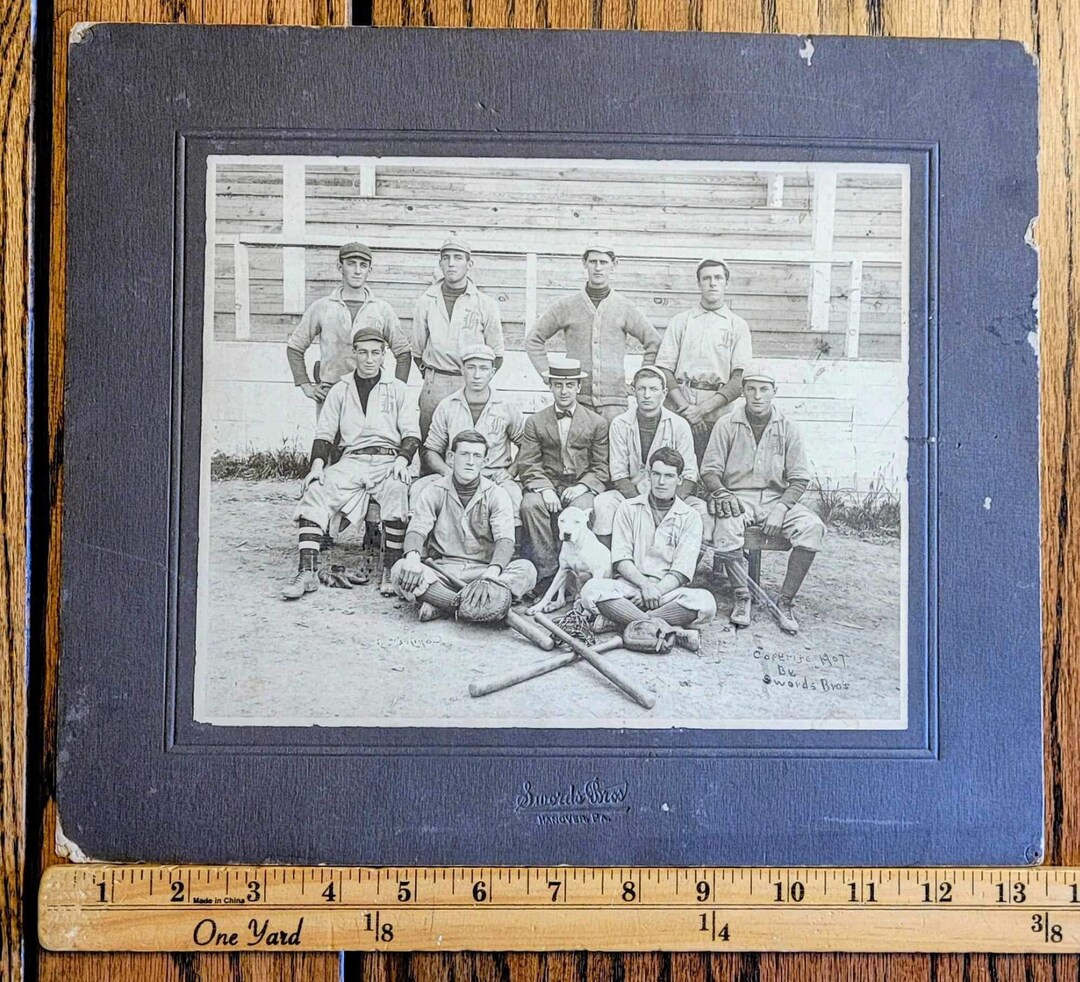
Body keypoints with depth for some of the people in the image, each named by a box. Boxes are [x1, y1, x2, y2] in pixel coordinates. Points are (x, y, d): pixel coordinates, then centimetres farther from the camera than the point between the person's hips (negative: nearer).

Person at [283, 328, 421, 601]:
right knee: (315, 491, -25)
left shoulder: (398, 389, 13)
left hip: (387, 461, -2)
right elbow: (324, 434, 13)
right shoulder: (340, 391, 18)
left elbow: (411, 434, 6)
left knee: (397, 490, -35)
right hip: (351, 460, 2)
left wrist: (402, 459, -14)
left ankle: (391, 571, -30)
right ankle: (307, 572, -27)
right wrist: (317, 464, -5)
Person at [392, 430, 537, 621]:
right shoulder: (433, 492, 7)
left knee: (526, 569, -28)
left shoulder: (496, 495, 5)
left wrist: (494, 570, -32)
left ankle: (439, 603, -30)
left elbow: (505, 539, -9)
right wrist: (412, 557, -30)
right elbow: (417, 530, -5)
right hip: (441, 569, 0)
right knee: (400, 570, -28)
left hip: (482, 570, 0)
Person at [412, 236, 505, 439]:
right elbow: (417, 350, 15)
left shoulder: (486, 304, 3)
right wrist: (428, 374, 9)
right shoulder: (426, 301, 8)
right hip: (434, 387, 2)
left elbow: (496, 355, 7)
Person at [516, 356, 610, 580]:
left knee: (580, 509, -34)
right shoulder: (535, 422, 9)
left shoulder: (597, 423, 8)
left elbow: (600, 468, 6)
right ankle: (547, 569, -21)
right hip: (547, 485, 1)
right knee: (530, 505, -32)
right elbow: (527, 465, 2)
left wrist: (581, 486, -12)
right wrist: (545, 489, -15)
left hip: (580, 487, -1)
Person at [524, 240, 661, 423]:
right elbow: (533, 339, 14)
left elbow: (655, 343, 15)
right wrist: (547, 375, 6)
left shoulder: (624, 307, 8)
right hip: (576, 396, 0)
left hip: (614, 399, 0)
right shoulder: (566, 305, 7)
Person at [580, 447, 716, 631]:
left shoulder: (690, 517, 9)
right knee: (592, 589, -31)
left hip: (669, 589, 0)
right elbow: (621, 559, 1)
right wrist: (645, 585, -16)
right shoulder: (628, 508, 11)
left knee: (705, 602, -33)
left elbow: (682, 570, -1)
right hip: (631, 585, 0)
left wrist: (656, 591, -18)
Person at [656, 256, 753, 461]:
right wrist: (685, 407, -9)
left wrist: (703, 409, -11)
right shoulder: (680, 321, 15)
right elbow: (664, 369, 6)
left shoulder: (738, 326, 11)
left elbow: (740, 380, 1)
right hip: (678, 413, 1)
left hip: (717, 415, -1)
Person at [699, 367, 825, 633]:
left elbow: (799, 478, 3)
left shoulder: (788, 428, 5)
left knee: (812, 526, -27)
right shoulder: (727, 425, 4)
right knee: (725, 527, -36)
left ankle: (785, 600, -16)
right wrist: (722, 493, -18)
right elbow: (709, 471, 3)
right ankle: (742, 596, -16)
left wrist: (781, 507, -13)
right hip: (736, 497, -1)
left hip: (777, 498, 1)